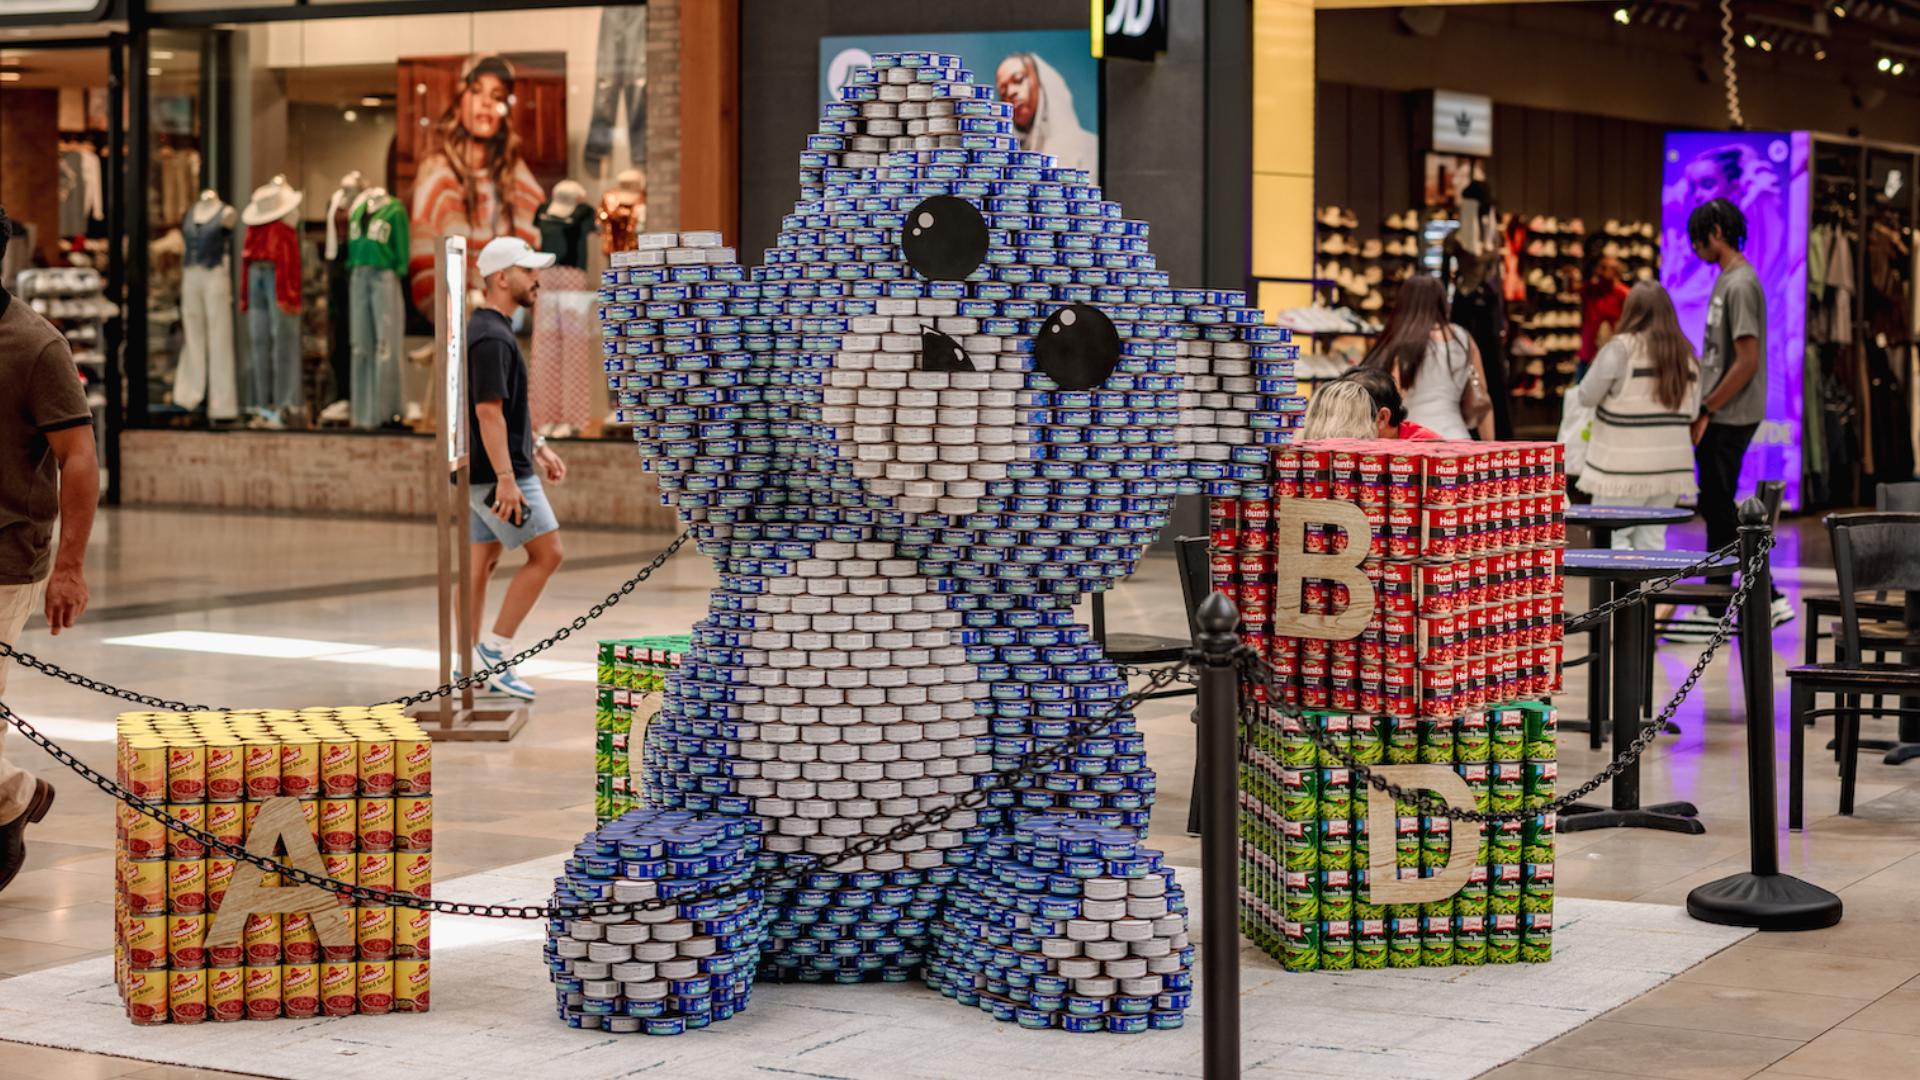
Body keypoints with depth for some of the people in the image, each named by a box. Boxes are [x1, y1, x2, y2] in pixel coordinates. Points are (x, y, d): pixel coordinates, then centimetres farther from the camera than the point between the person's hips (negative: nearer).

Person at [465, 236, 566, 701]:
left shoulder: (488, 331, 15)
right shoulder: (491, 339, -18)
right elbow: (489, 413, -23)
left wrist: (538, 447, 25)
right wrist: (507, 479, -26)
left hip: (481, 474, 10)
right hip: (498, 474, -10)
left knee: (482, 564, 10)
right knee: (546, 554, -3)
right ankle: (496, 649, -3)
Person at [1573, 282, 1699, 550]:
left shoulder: (1621, 349, -10)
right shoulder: (1685, 354, 6)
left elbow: (1587, 396, -5)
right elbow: (1692, 411, 11)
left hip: (1625, 466, -5)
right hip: (1671, 465, 5)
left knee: (1610, 538, 2)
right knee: (1652, 541, 11)